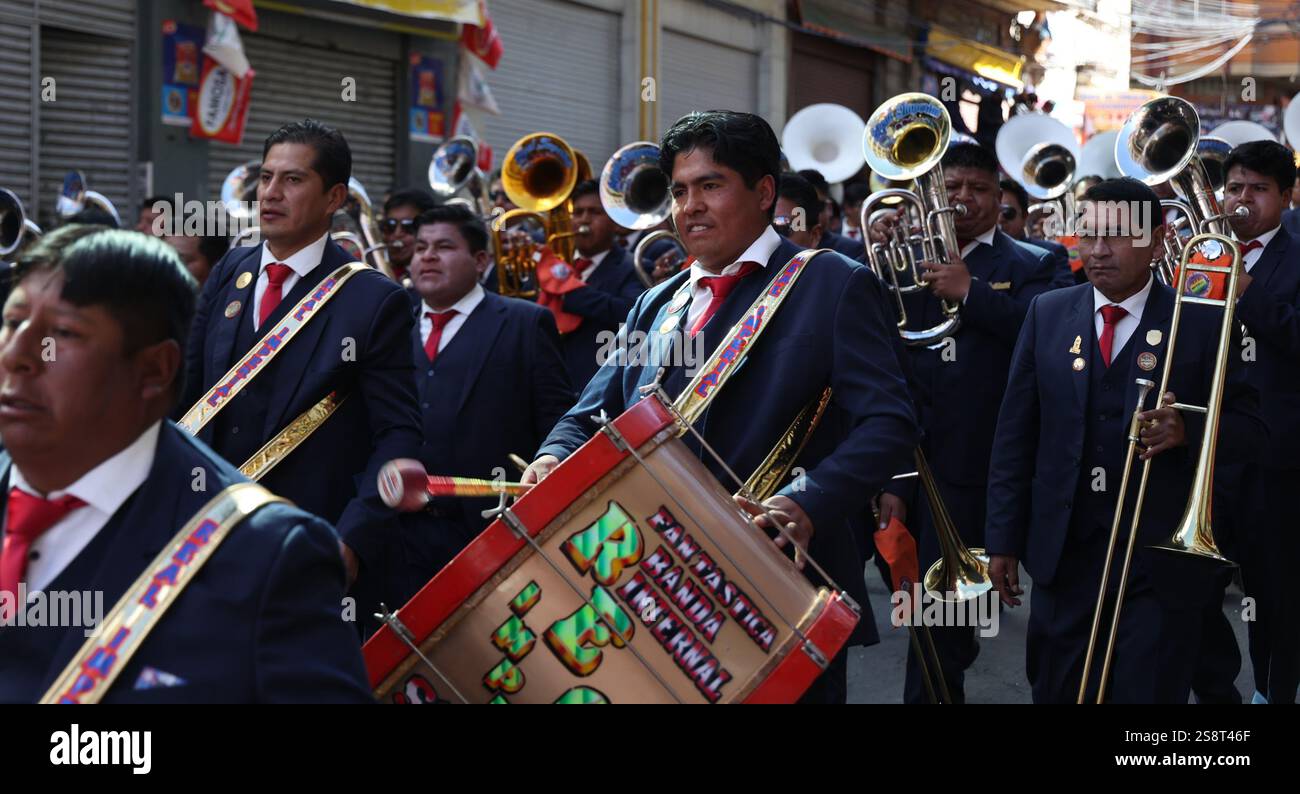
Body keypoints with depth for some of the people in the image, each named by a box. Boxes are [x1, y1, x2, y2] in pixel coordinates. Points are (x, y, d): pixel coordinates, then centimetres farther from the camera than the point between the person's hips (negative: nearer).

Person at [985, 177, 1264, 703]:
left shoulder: (1203, 323, -4)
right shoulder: (1048, 314, 5)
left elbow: (1249, 426, 0)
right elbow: (1015, 432, 5)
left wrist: (1188, 431, -21)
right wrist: (1003, 538, 2)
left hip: (1162, 556, -3)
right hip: (1063, 550, 3)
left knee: (1148, 693, 3)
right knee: (1055, 693, 12)